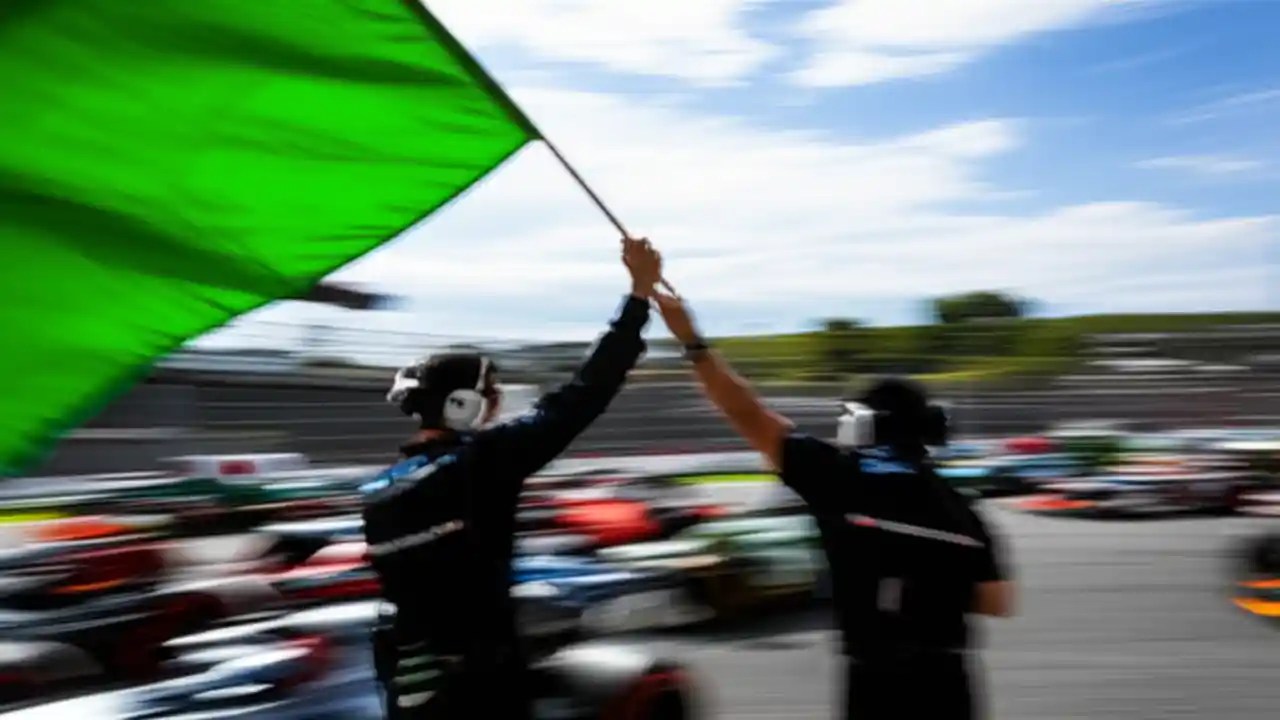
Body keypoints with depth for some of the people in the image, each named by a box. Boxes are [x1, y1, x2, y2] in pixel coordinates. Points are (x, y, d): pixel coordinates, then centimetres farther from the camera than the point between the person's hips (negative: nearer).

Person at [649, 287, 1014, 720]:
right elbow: (996, 603, 5)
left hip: (875, 680, -3)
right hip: (943, 681, 3)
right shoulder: (957, 508, 2)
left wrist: (691, 340, -7)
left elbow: (750, 418, -8)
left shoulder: (840, 479, -8)